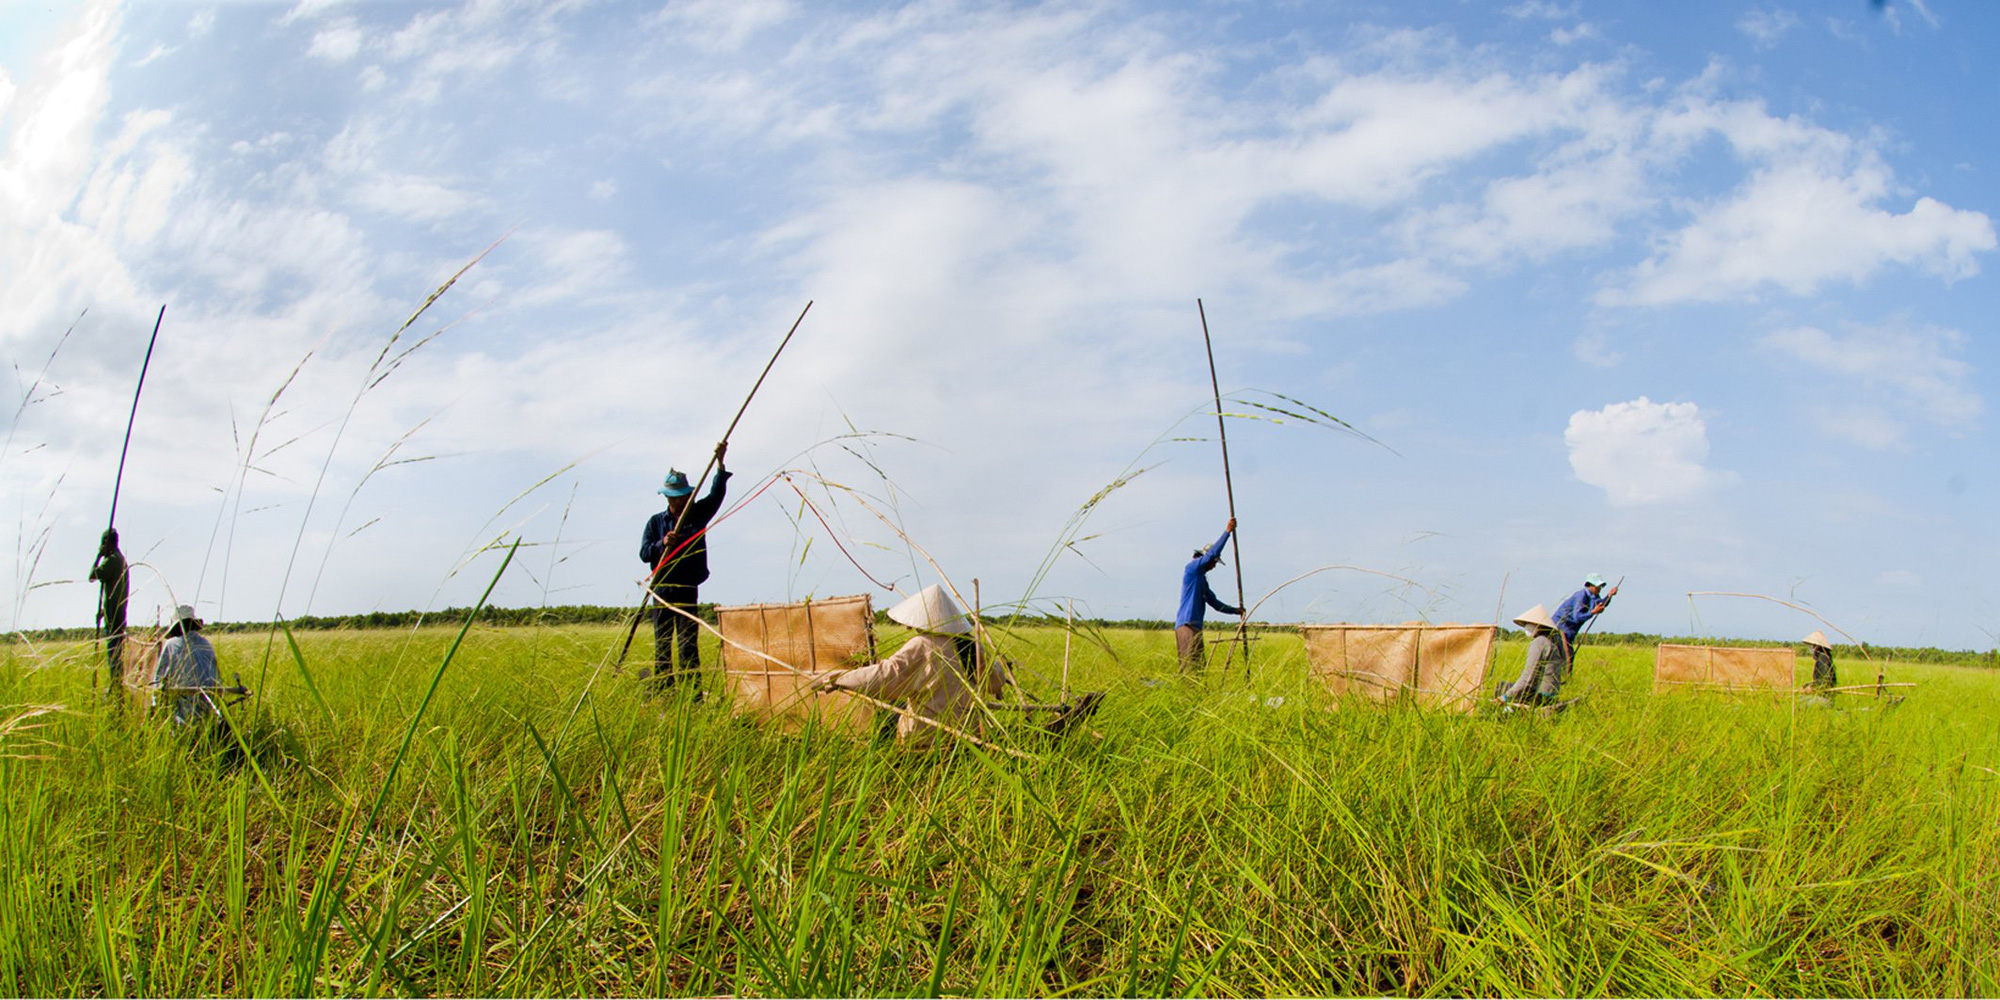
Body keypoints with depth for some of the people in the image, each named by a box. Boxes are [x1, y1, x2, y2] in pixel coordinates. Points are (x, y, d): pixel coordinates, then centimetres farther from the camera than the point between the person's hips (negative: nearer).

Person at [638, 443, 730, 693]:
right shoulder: (656, 522, 10)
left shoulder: (698, 514, 9)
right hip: (662, 588, 1)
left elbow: (717, 493, -4)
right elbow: (644, 553, 3)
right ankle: (660, 693, 9)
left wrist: (720, 461, -16)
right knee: (662, 643, 5)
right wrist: (662, 544, -17)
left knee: (688, 642, -6)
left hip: (688, 589, -1)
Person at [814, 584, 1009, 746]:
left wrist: (834, 680, -12)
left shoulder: (922, 646, -11)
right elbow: (998, 680, 18)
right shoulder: (971, 646, 7)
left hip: (928, 737, -6)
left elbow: (887, 675, -18)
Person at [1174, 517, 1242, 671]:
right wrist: (1228, 531, -9)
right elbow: (1212, 553, -12)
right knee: (1192, 664, -18)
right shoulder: (1192, 568, -2)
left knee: (1200, 665, 4)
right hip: (1187, 624, -10)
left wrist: (1235, 610, 25)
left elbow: (1214, 602, 31)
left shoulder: (1202, 578, 25)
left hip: (1194, 626, 10)